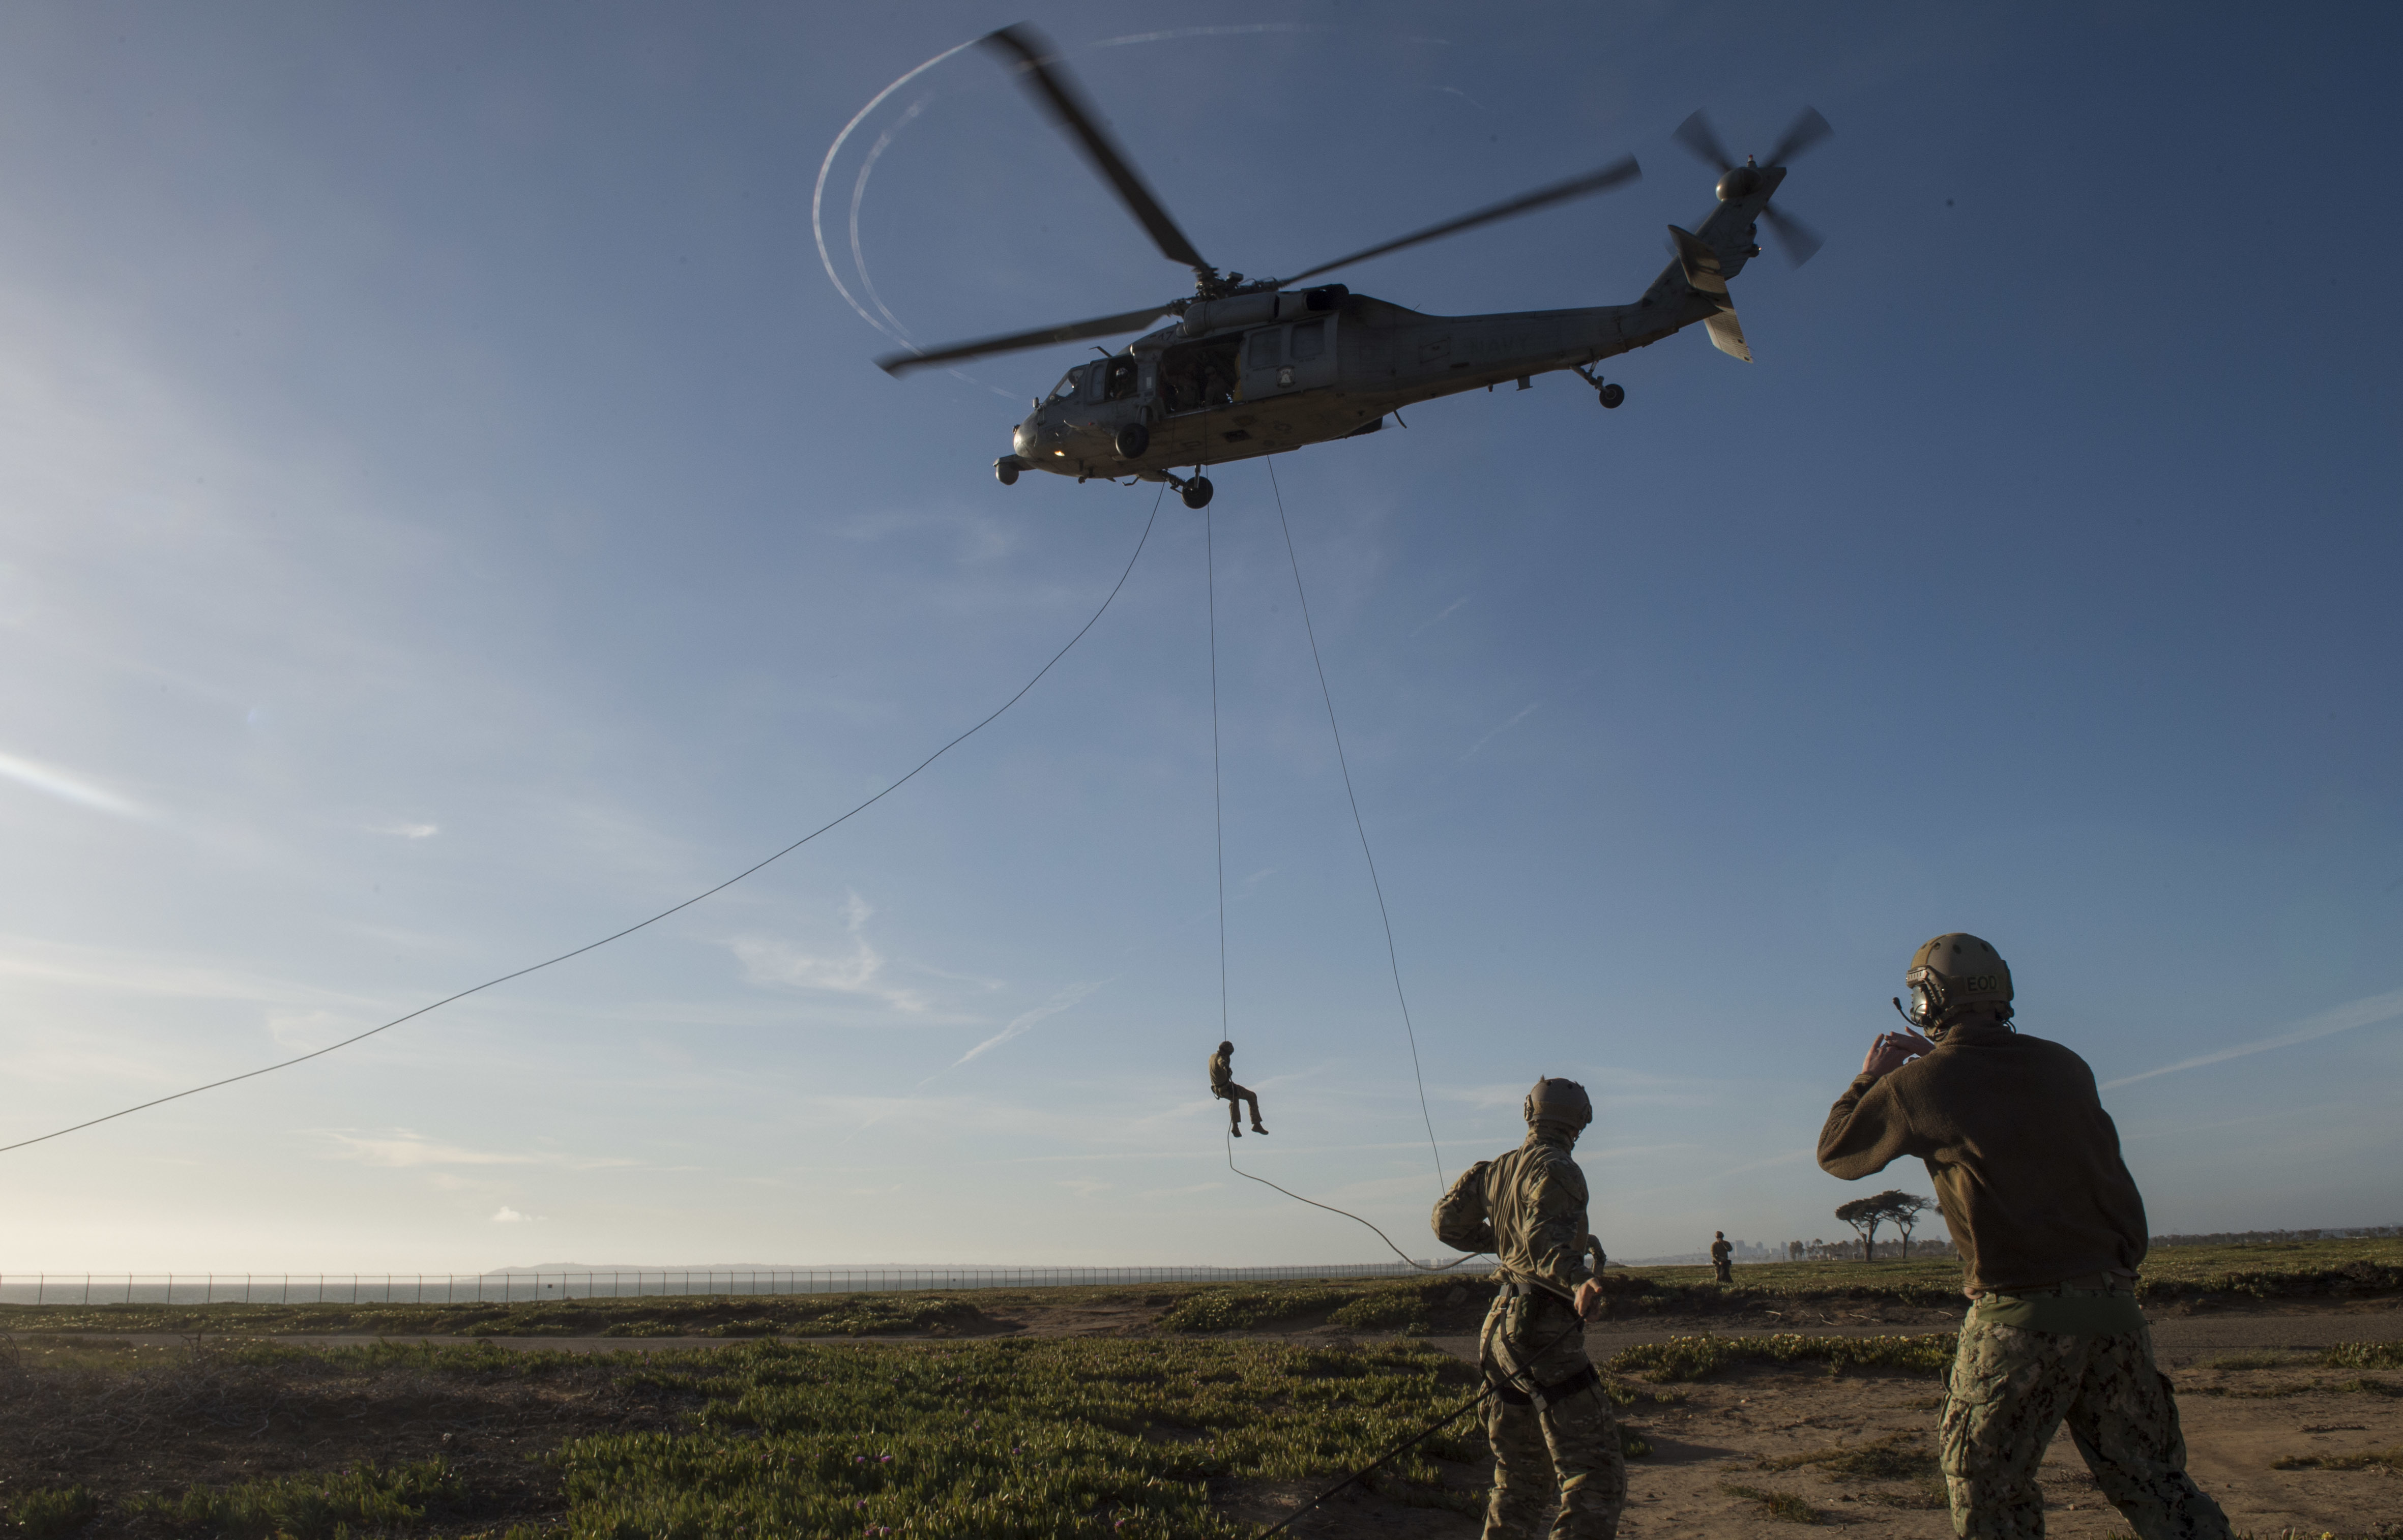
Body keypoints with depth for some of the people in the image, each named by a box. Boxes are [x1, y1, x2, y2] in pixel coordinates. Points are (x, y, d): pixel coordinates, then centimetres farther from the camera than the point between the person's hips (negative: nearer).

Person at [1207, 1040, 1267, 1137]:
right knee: (1252, 1097, 10)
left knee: (1234, 1099, 39)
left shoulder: (1212, 1057, 4)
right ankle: (1256, 1124, 7)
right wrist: (1227, 1068, -72)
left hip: (1218, 1090, 9)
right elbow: (1222, 1062, -52)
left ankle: (1235, 1127, 27)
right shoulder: (1220, 1057, -25)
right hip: (1228, 1088, -9)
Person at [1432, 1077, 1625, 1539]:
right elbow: (1543, 1236, -28)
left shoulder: (1497, 1170, 12)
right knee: (1595, 1473, -8)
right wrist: (1576, 1286, -43)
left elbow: (1448, 1223, 21)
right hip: (1545, 1332, -8)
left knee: (1521, 1477, 18)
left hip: (1502, 1328, 9)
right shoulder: (1557, 1170, -11)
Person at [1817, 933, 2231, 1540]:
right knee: (2153, 1483, 14)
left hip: (2020, 1316, -5)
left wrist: (1869, 1079, 22)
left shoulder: (1923, 1085, -6)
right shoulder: (2063, 1065, 7)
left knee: (1988, 1491, 9)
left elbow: (1836, 1152, 9)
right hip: (2113, 1303, 5)